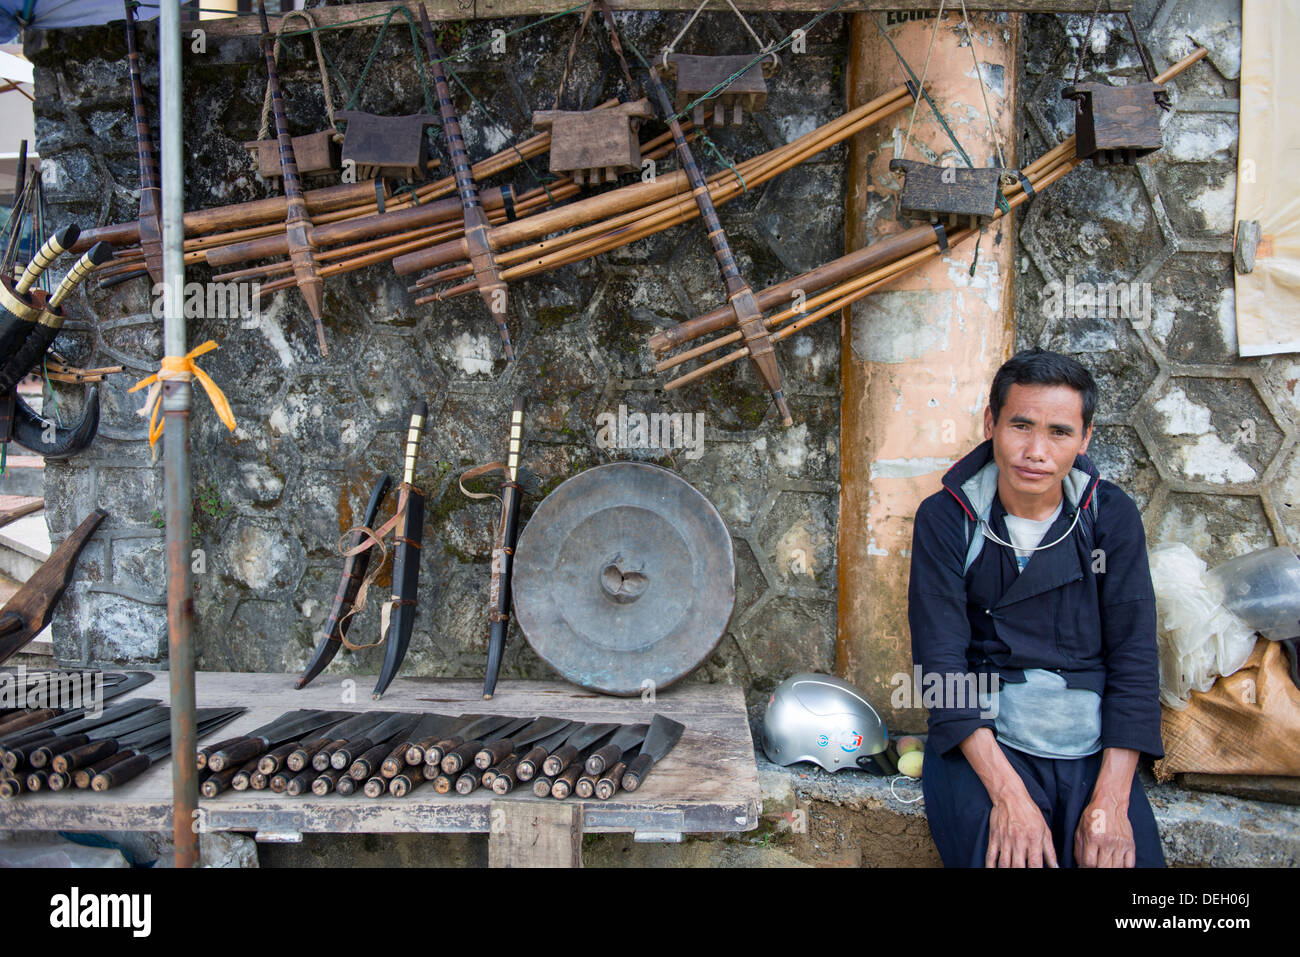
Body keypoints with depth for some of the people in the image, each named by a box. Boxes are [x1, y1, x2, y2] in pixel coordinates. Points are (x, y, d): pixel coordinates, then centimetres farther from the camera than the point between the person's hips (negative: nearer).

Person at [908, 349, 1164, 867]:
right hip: (981, 744, -2)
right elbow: (942, 659, -9)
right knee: (1004, 851, -26)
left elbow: (1134, 657, 0)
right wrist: (1007, 791, -19)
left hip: (1095, 750, 2)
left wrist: (1112, 800, -10)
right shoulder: (946, 518, -3)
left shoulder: (1112, 515, 3)